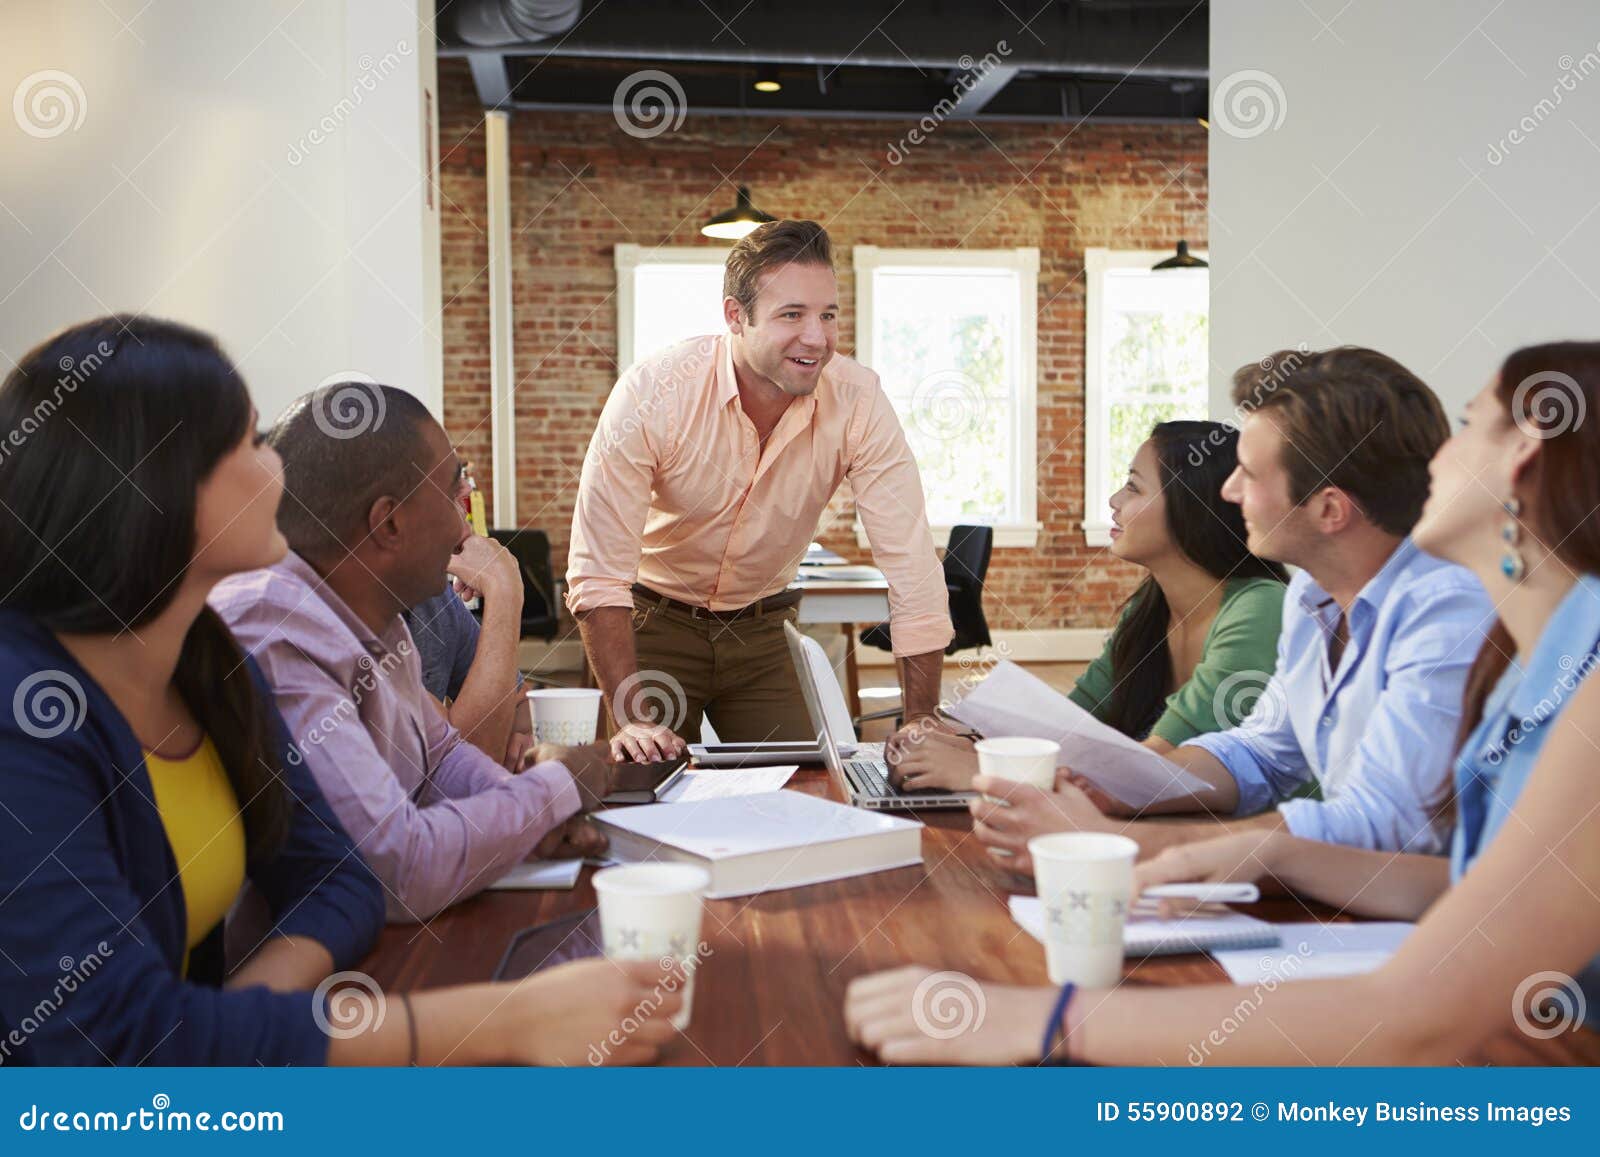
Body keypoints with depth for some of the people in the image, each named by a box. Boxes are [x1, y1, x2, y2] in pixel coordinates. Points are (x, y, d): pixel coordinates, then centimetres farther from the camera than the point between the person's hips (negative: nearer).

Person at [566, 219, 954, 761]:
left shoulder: (858, 401, -21)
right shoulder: (651, 394, -26)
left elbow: (913, 571, -19)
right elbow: (597, 574, -24)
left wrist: (921, 727, -24)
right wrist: (633, 720, -30)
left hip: (762, 627, 2)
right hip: (656, 620, -2)